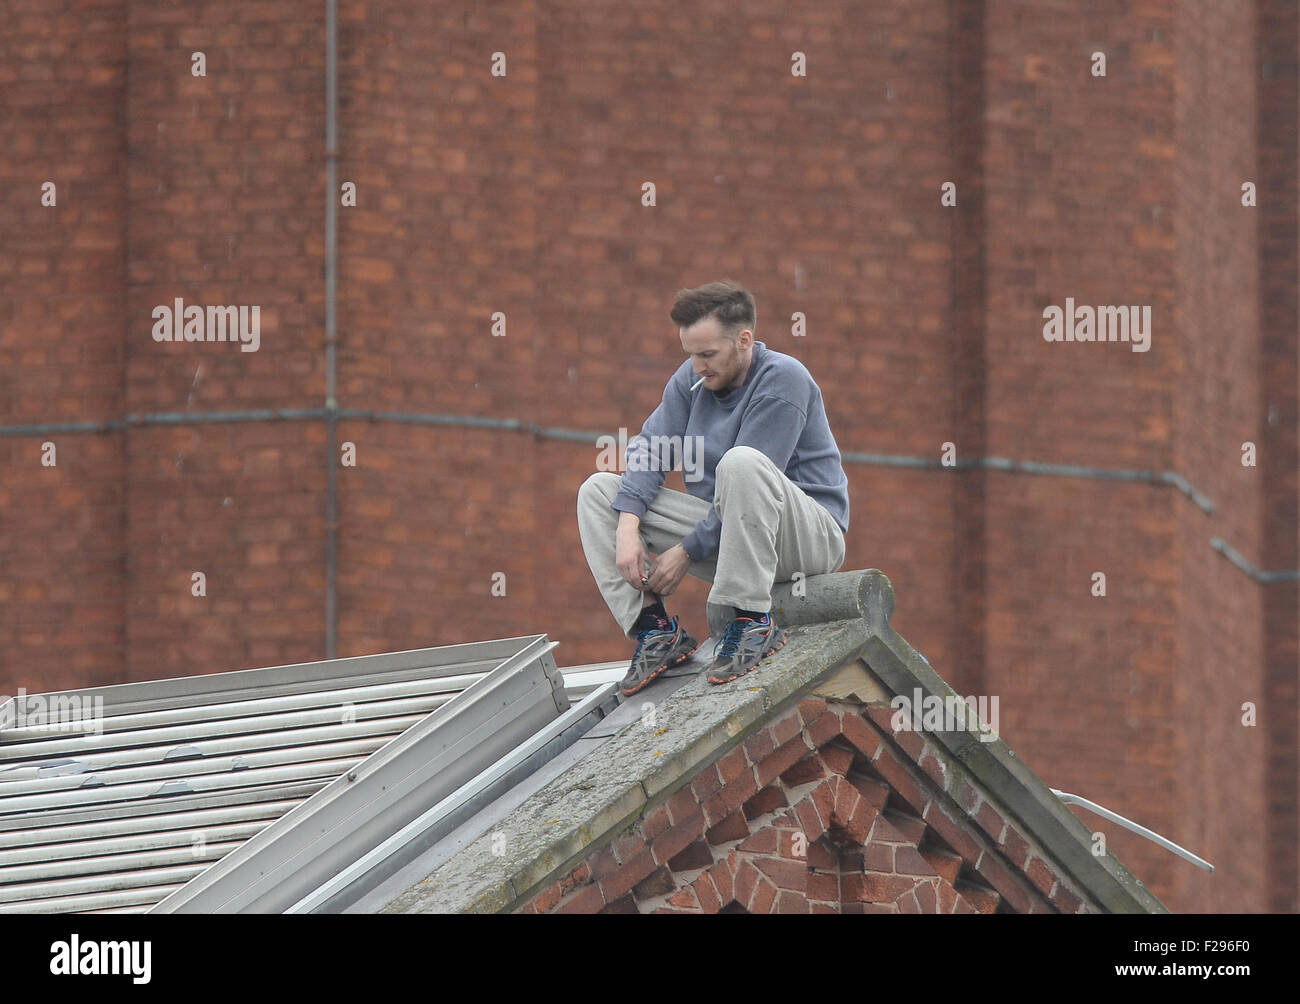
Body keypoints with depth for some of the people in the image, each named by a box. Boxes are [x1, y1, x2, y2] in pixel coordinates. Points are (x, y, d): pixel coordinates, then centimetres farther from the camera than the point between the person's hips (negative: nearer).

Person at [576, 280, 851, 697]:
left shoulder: (782, 379, -17)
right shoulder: (692, 380, 5)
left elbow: (748, 477, -21)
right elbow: (649, 449, -1)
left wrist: (687, 552, -20)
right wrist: (628, 529, -19)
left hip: (808, 534, -7)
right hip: (719, 529, 7)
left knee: (740, 462, -39)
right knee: (597, 490, 0)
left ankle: (752, 623, -33)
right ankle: (653, 628, -11)